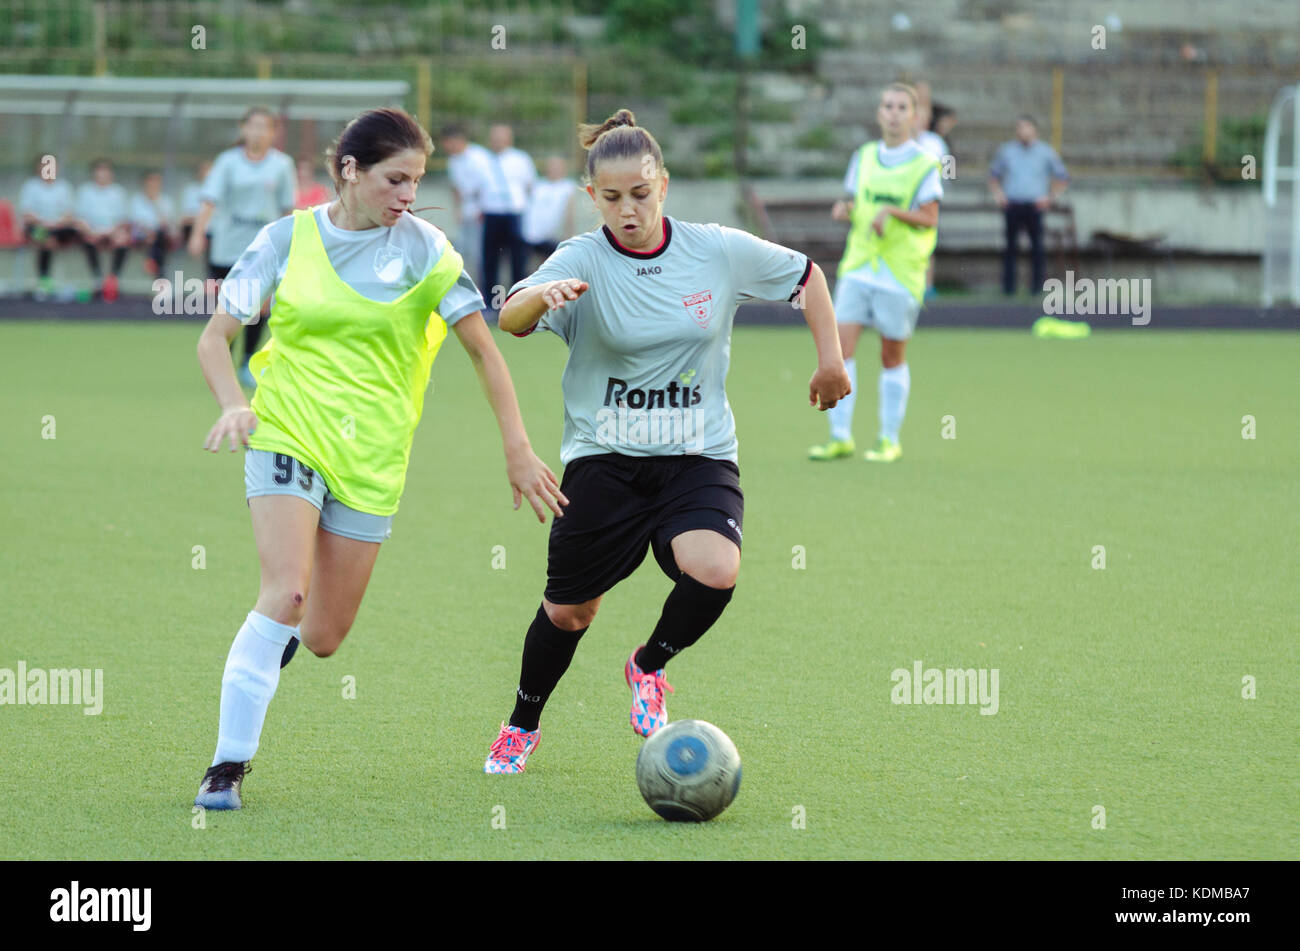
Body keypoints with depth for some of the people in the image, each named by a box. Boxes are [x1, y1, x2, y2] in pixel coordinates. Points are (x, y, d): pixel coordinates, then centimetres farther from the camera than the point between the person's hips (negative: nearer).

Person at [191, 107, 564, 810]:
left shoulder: (422, 247, -3)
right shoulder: (288, 238, -1)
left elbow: (483, 349, -1)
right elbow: (216, 336, 4)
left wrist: (518, 450, -6)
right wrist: (234, 405, -15)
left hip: (372, 455, 1)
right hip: (287, 431, -1)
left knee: (322, 639, 3)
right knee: (285, 594, -23)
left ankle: (273, 639, 41)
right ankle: (227, 767, -14)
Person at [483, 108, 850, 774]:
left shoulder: (720, 252, -3)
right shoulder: (582, 261, -10)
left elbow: (805, 275, 15)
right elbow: (511, 320, -28)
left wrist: (830, 358, 8)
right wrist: (542, 295, -50)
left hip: (698, 457, 1)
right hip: (603, 461, -1)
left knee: (714, 571, -26)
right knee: (568, 612, 6)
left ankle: (649, 666, 5)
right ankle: (522, 726, 34)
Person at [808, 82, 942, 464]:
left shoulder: (924, 164, -4)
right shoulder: (864, 157, 10)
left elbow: (930, 218, -8)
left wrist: (893, 211, -23)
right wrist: (845, 209, -4)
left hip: (900, 274, -4)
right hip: (858, 265, 4)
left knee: (892, 358, 4)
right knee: (841, 346, -7)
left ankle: (890, 440, 15)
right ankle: (841, 437, -3)